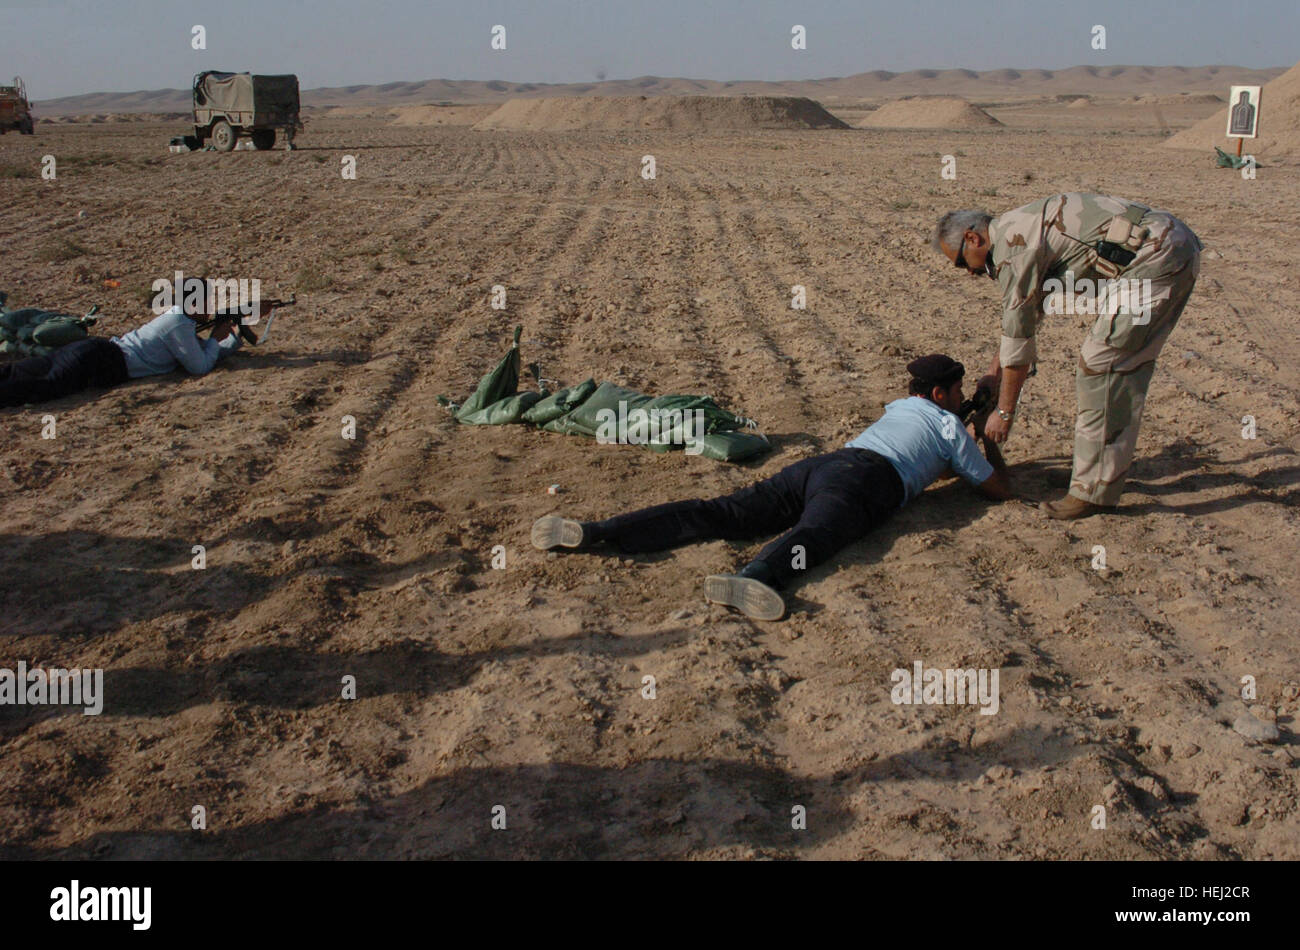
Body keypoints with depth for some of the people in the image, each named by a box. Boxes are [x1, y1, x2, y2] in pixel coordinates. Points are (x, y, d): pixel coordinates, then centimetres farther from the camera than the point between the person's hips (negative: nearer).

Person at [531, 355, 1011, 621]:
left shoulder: (900, 407, 39)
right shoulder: (952, 427, 21)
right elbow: (1000, 489, 31)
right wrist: (989, 440, 49)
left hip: (818, 465, 5)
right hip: (865, 482, -5)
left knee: (724, 513, -10)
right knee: (813, 534, -34)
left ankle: (596, 532, -27)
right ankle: (754, 579, -71)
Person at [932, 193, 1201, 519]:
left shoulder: (1012, 245, -11)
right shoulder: (1021, 228, 20)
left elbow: (1018, 335, -9)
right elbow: (1019, 316, 33)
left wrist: (1004, 412, 0)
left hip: (1156, 255, -10)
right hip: (1178, 244, 10)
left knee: (1100, 363, -9)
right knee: (1123, 364, 16)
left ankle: (1095, 489, -6)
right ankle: (1108, 464, 25)